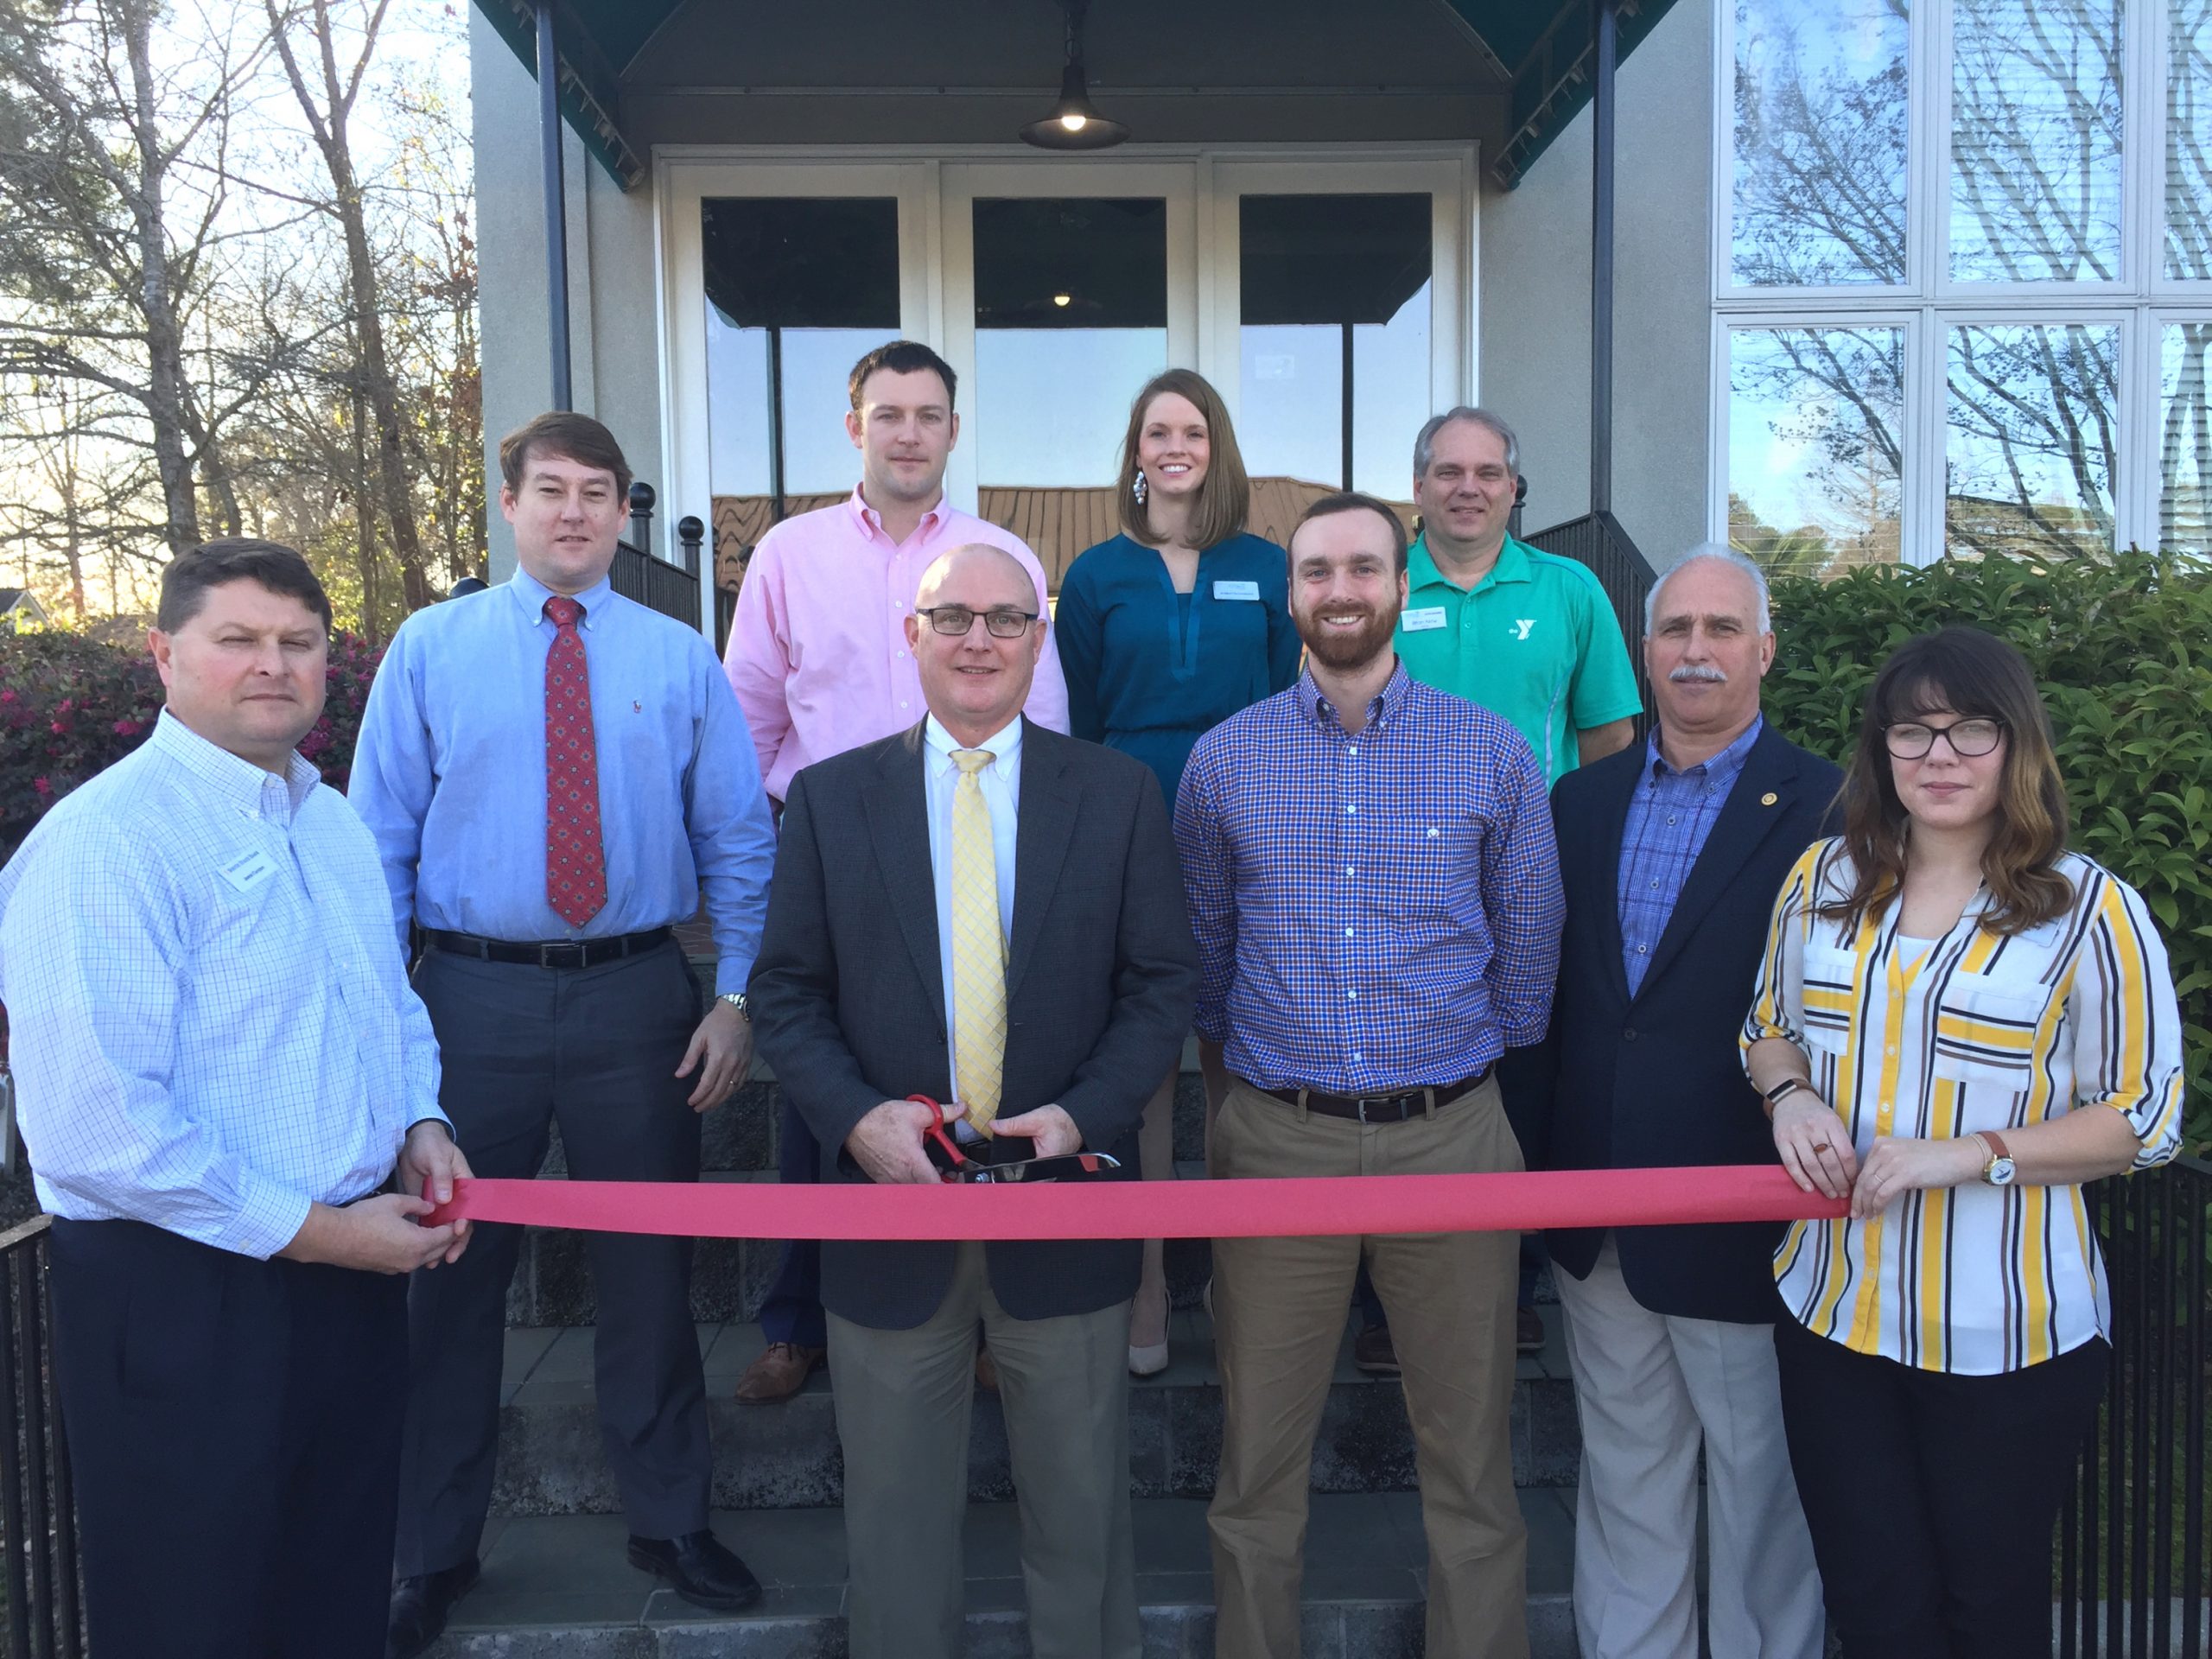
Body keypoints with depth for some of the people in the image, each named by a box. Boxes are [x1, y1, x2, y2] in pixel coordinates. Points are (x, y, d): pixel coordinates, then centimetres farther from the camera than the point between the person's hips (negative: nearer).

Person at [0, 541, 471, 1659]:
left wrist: (421, 1125, 2)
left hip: (353, 1272, 7)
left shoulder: (334, 823, 9)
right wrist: (308, 1229, -19)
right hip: (184, 1296, -7)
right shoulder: (105, 839, -18)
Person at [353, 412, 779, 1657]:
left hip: (639, 997, 1)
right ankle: (434, 1551, 31)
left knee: (651, 1271, 12)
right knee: (454, 1272, 11)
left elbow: (738, 840, 4)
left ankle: (672, 1520, 32)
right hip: (472, 995, 0)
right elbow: (380, 839, 2)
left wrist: (737, 994, -4)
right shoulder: (429, 648, 4)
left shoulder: (680, 657, 5)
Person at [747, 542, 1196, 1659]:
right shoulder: (830, 798, 2)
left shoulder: (1117, 793, 1)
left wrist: (1083, 1116, -14)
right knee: (895, 1513, 16)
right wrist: (856, 1116, -15)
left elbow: (1163, 982, 0)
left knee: (1081, 1506, 16)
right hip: (891, 1193, 1)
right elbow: (786, 991, 1)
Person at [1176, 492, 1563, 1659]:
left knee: (1469, 1453, 10)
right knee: (1257, 1456, 11)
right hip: (1277, 1138, 1)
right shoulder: (1224, 758, 3)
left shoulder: (1492, 753, 1)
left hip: (1451, 1134, 0)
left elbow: (1527, 938, 10)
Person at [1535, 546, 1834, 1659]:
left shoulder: (1825, 809, -11)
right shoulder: (1581, 802, 5)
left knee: (1756, 1481, 14)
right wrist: (1555, 1168, 8)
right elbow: (1553, 987, 9)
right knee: (1622, 1473, 20)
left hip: (1742, 1214, -4)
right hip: (1600, 1222, 5)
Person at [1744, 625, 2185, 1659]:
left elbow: (2147, 1115, -7)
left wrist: (1973, 1154, -19)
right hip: (1834, 1313, 3)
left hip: (2006, 1334, -3)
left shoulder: (2092, 910, -9)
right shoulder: (1822, 879, 3)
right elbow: (1768, 1027, 15)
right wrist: (1788, 1093, -7)